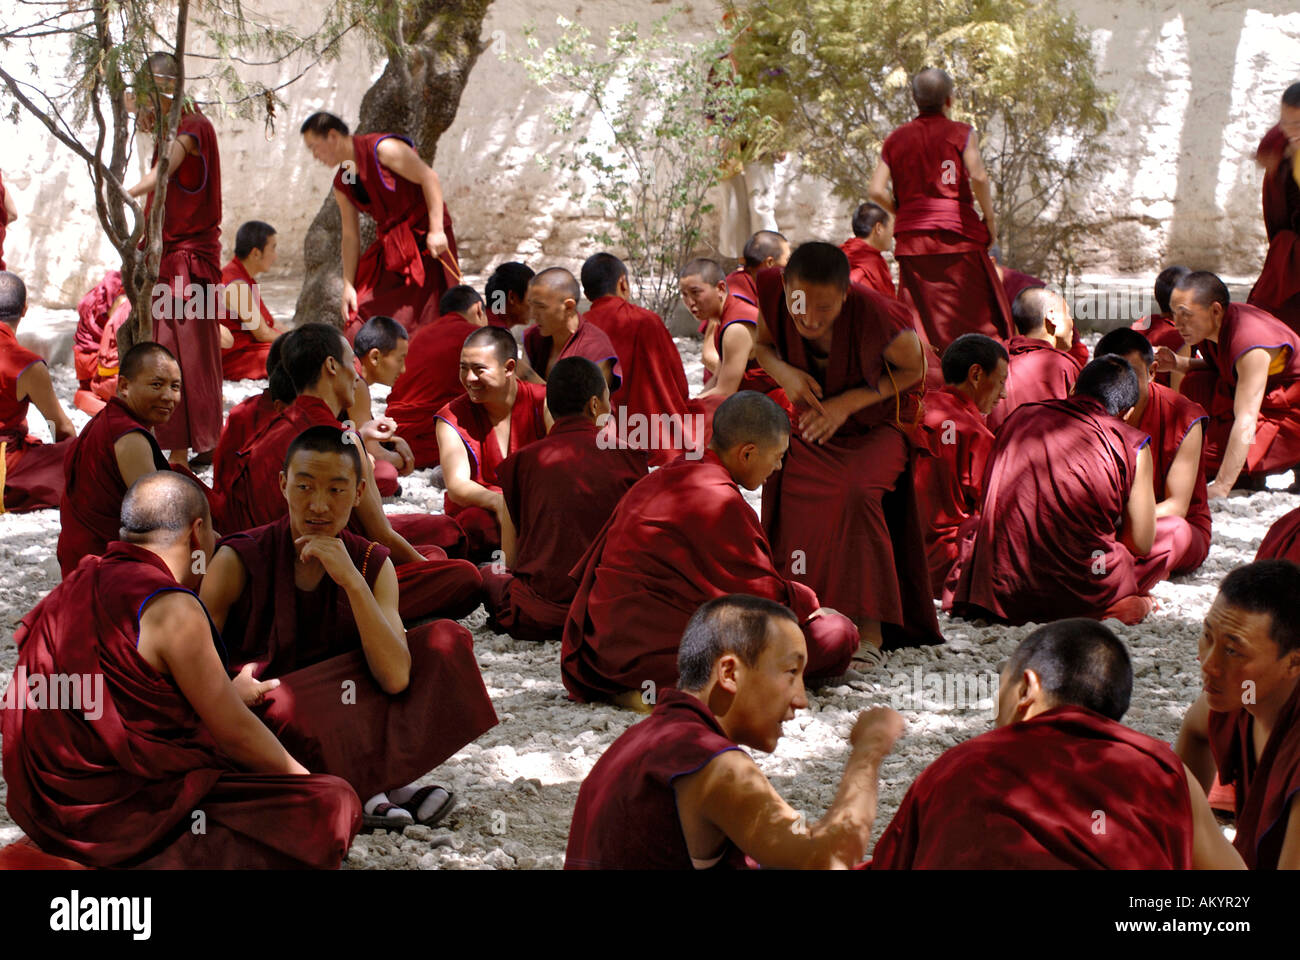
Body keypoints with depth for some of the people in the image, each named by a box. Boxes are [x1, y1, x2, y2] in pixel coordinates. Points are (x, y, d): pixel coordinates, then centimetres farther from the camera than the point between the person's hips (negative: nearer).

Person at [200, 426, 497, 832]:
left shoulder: (373, 565, -2)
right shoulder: (238, 562, -11)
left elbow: (396, 678, -15)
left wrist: (352, 582, -24)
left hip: (340, 717, 4)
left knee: (448, 640, -8)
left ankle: (371, 778, -16)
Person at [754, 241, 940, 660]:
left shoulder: (873, 315, -37)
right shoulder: (770, 292, -26)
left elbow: (915, 367, -16)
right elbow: (761, 345, -4)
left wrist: (849, 402, -26)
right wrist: (784, 372, -26)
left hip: (877, 420, -5)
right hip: (815, 416, 5)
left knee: (857, 492, -28)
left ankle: (871, 628, -22)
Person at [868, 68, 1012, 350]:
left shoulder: (895, 139, 12)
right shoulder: (961, 133, 1)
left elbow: (876, 191, 2)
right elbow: (978, 176, -15)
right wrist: (989, 221, -4)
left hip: (910, 237, 4)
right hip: (957, 233, -3)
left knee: (918, 321, 6)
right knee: (978, 315, 1)